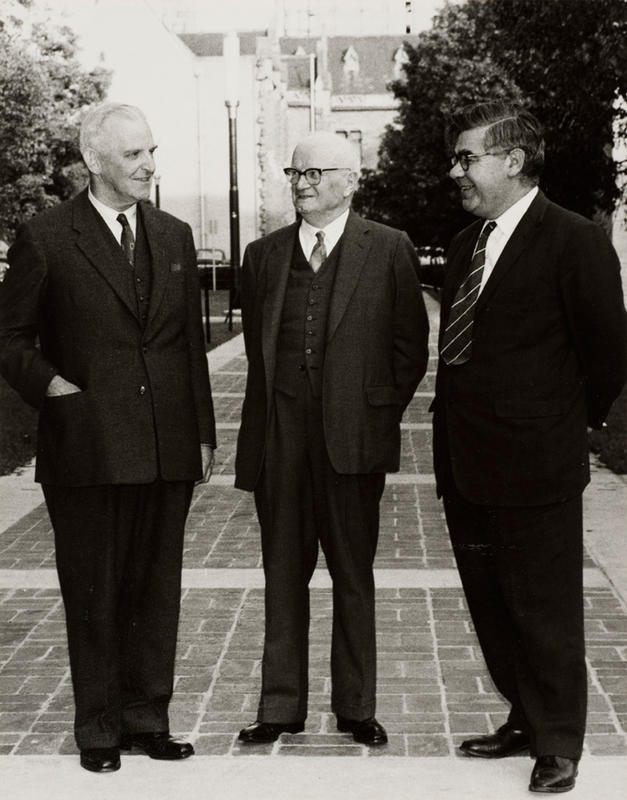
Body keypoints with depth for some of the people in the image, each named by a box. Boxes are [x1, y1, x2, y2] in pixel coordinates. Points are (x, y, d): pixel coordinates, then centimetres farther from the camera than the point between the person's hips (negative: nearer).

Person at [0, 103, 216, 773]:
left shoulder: (174, 236, 12)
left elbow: (192, 341, 14)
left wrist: (203, 432, 11)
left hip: (168, 447, 4)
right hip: (86, 448, -4)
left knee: (156, 590, 10)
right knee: (93, 594, 6)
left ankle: (147, 718, 23)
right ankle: (98, 728, 18)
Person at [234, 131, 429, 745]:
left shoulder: (389, 250, 1)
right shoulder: (263, 254, 10)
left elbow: (410, 347, 3)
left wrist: (379, 413, -1)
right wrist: (270, 412, 10)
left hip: (352, 438, -3)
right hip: (277, 439, 3)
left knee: (353, 576, 7)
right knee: (283, 574, 9)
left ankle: (356, 707, 18)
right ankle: (281, 706, 18)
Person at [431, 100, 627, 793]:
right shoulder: (467, 243, 12)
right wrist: (454, 436, 12)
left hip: (534, 466, -8)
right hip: (464, 467, 8)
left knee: (545, 614, 5)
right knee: (490, 608, 18)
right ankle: (525, 718, 35)